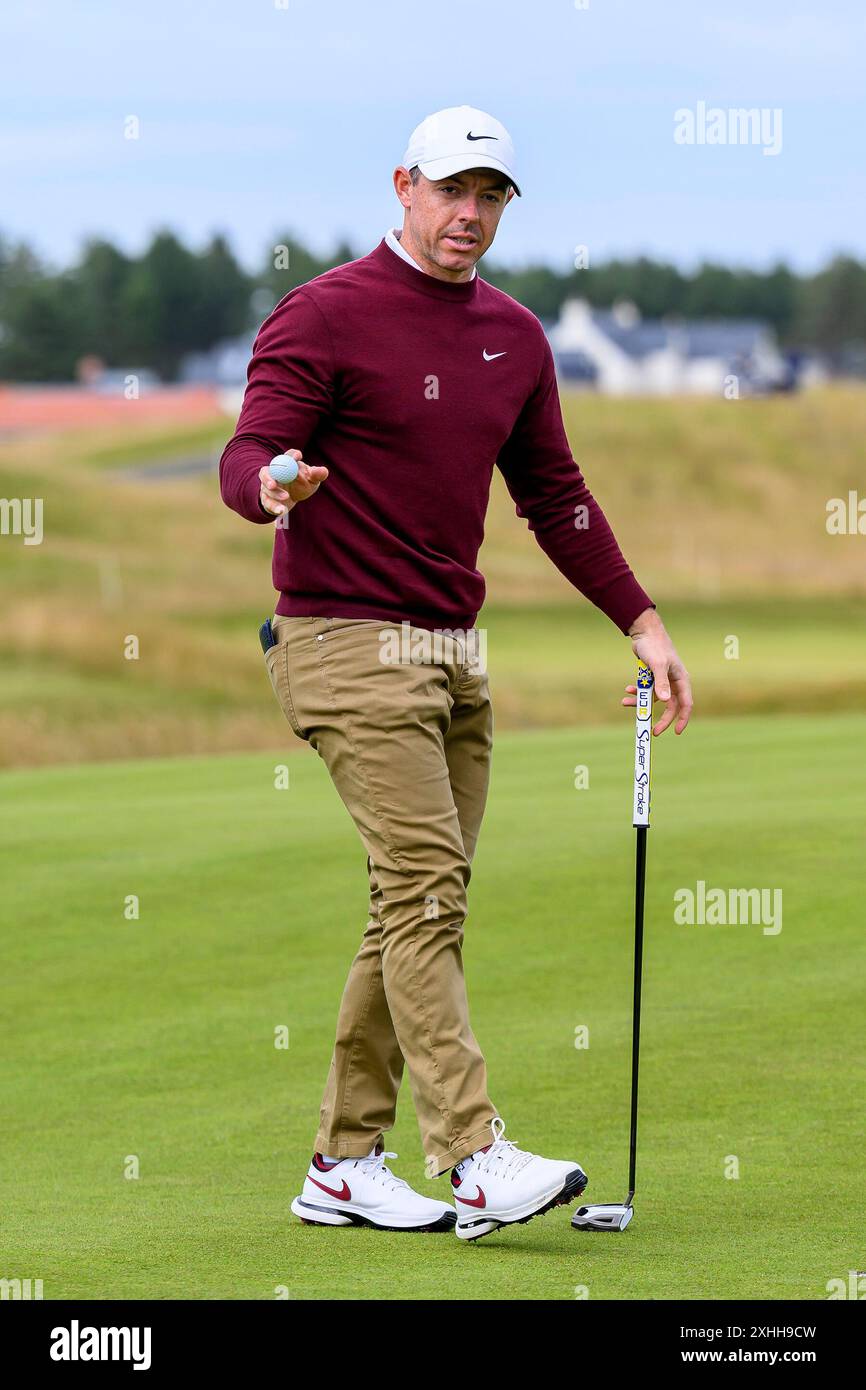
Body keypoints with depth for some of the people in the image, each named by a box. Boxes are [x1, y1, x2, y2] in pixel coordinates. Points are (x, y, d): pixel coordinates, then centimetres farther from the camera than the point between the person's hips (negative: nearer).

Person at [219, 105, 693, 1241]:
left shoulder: (513, 336, 14)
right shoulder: (324, 316, -7)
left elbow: (554, 493, 21)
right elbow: (246, 458, -14)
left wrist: (642, 622, 16)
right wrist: (273, 484, -38)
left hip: (454, 653, 7)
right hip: (351, 642, -7)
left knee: (420, 907, 5)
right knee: (425, 889, -15)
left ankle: (345, 1168, 11)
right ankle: (475, 1161, -21)